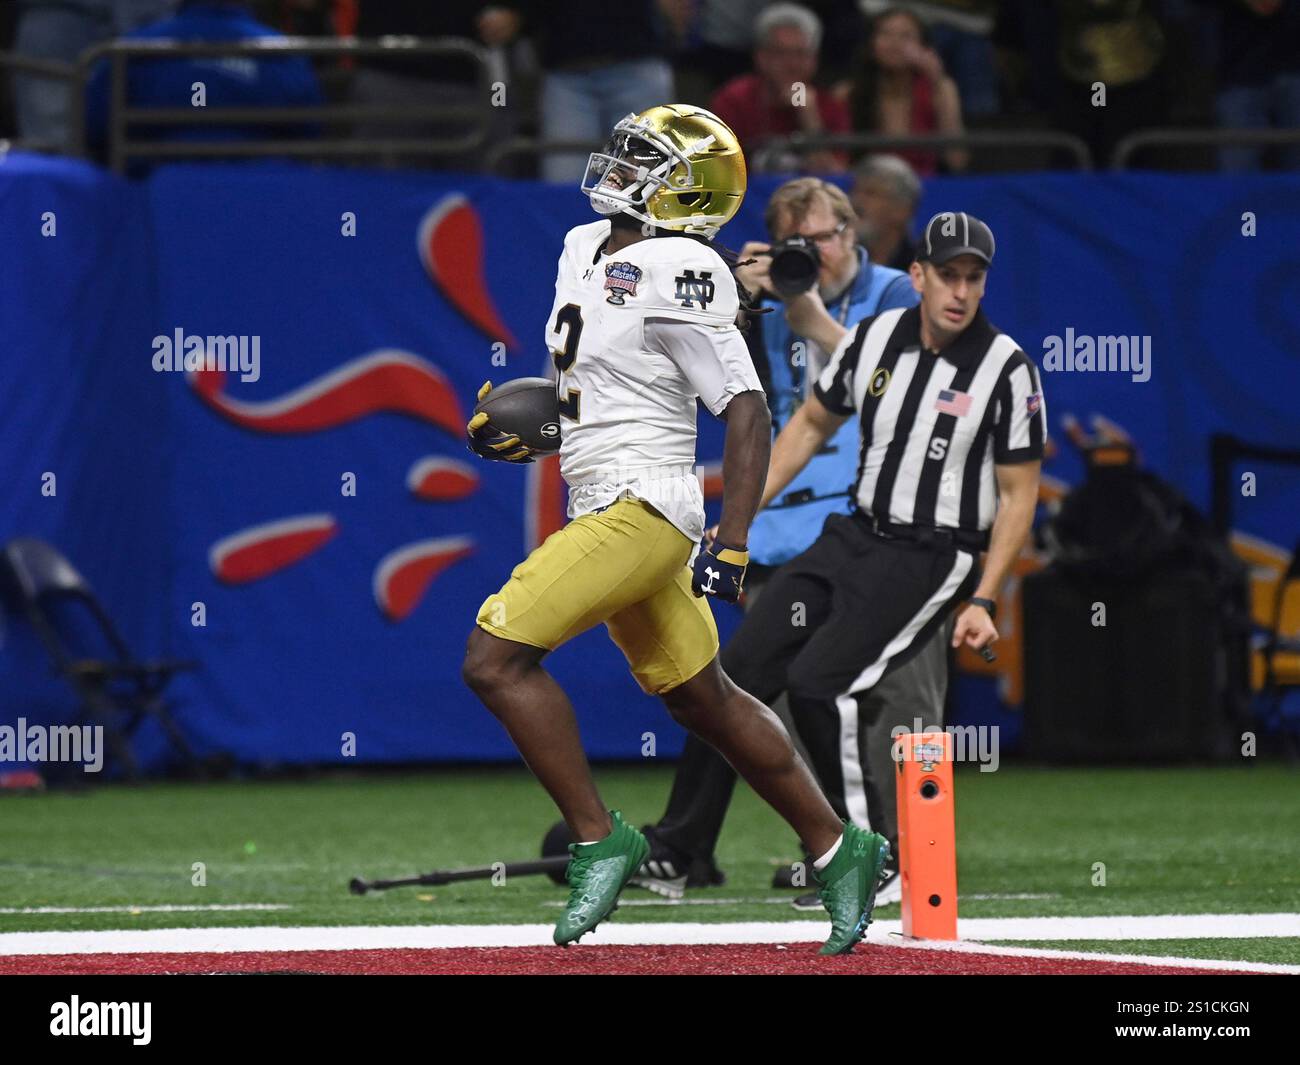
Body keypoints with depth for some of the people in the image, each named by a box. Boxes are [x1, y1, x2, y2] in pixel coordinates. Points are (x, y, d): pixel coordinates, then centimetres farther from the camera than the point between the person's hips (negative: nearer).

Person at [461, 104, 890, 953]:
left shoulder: (678, 275, -15)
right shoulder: (587, 250, 13)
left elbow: (749, 415, -16)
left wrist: (732, 546, -21)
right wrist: (511, 433, 6)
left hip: (641, 508, -9)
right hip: (603, 507, 9)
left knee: (497, 658, -15)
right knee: (702, 700, 15)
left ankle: (600, 840, -8)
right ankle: (839, 851, 23)